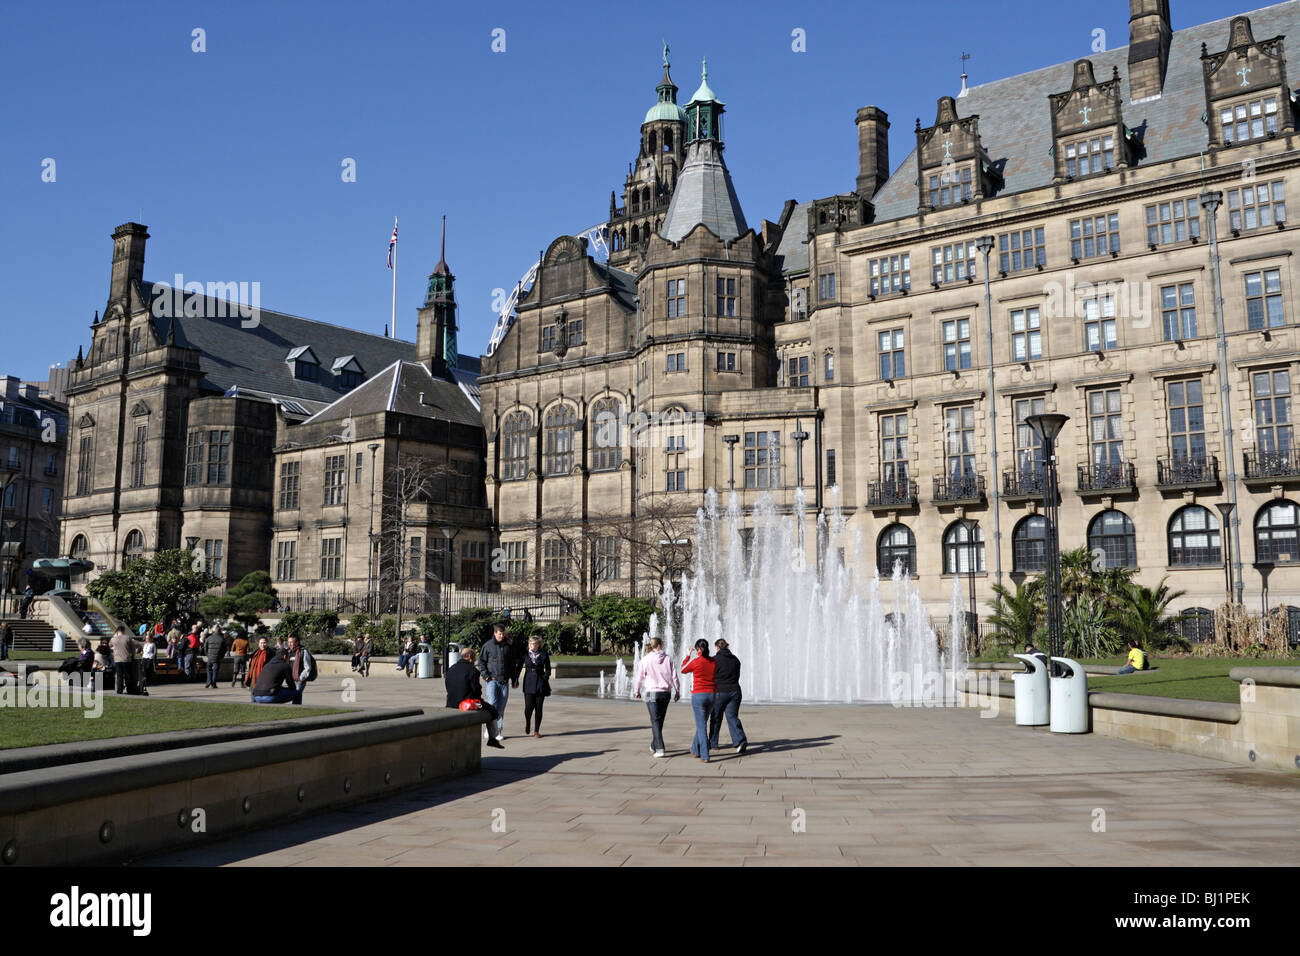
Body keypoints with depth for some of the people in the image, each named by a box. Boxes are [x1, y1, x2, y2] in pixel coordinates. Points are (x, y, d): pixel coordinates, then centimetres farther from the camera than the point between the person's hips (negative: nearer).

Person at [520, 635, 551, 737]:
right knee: (528, 707, -8)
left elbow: (548, 669, 7)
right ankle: (527, 722, 23)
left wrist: (545, 678, -5)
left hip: (540, 683, 0)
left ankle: (536, 730, 10)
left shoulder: (543, 654, 3)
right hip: (529, 683, 0)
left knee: (538, 707, 1)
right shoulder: (525, 654, 5)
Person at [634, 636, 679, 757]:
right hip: (665, 693, 3)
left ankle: (659, 749, -13)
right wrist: (677, 691, 12)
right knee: (659, 720, 16)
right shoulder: (668, 659, -1)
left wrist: (638, 691, 18)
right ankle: (654, 746, 29)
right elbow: (674, 676, 0)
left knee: (655, 721, -2)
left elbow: (640, 677, 2)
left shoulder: (645, 660, -5)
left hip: (652, 693, -3)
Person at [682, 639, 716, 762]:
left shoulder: (695, 661, -11)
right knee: (702, 723, 20)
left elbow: (683, 670, 8)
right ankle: (695, 749, 35)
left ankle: (705, 755, -6)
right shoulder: (714, 662, 2)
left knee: (701, 725, -2)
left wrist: (688, 656, 20)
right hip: (712, 695, 5)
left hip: (698, 695, -5)